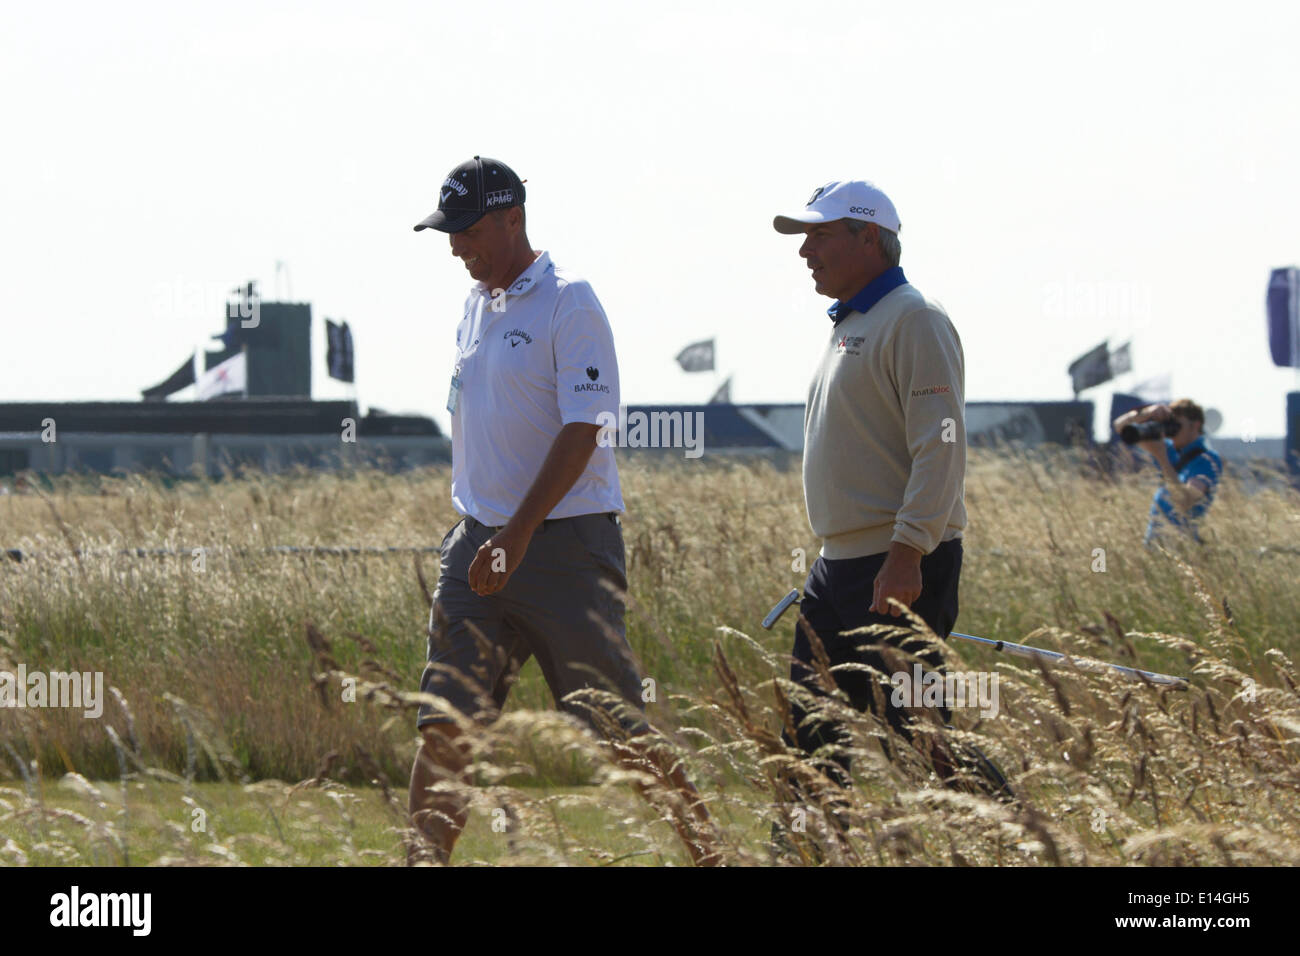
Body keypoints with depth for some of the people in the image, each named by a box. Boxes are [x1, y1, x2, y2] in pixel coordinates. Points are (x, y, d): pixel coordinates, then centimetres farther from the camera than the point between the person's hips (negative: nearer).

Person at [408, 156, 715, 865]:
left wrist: (518, 537, -23)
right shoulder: (476, 306, 14)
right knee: (443, 723, -1)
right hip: (479, 543, 7)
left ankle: (707, 850, 7)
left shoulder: (568, 303, -10)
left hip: (564, 541, -7)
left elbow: (581, 432, -17)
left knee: (615, 727, -4)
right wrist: (469, 537, 17)